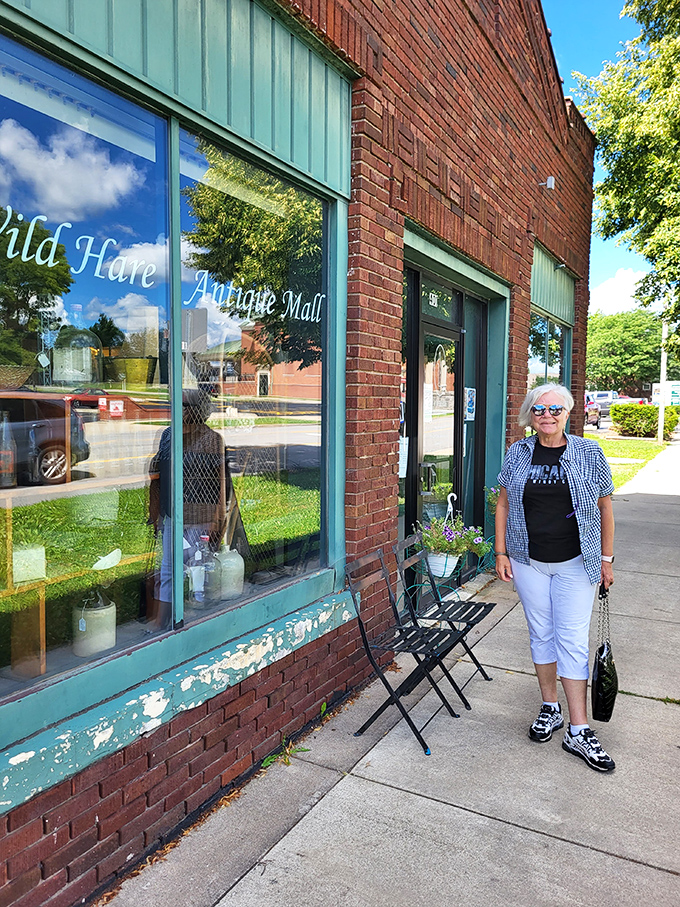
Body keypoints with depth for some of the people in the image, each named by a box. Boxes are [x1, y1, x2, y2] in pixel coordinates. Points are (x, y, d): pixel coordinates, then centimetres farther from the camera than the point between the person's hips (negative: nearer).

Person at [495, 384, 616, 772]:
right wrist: (501, 553, 2)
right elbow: (504, 504, 6)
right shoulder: (517, 454, 1)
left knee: (573, 641, -2)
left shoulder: (589, 453, -3)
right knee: (542, 635, 12)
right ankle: (551, 710, 30)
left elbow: (604, 506, 3)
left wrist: (606, 558, 2)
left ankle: (579, 732, 8)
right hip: (529, 561, 2)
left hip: (575, 564, -2)